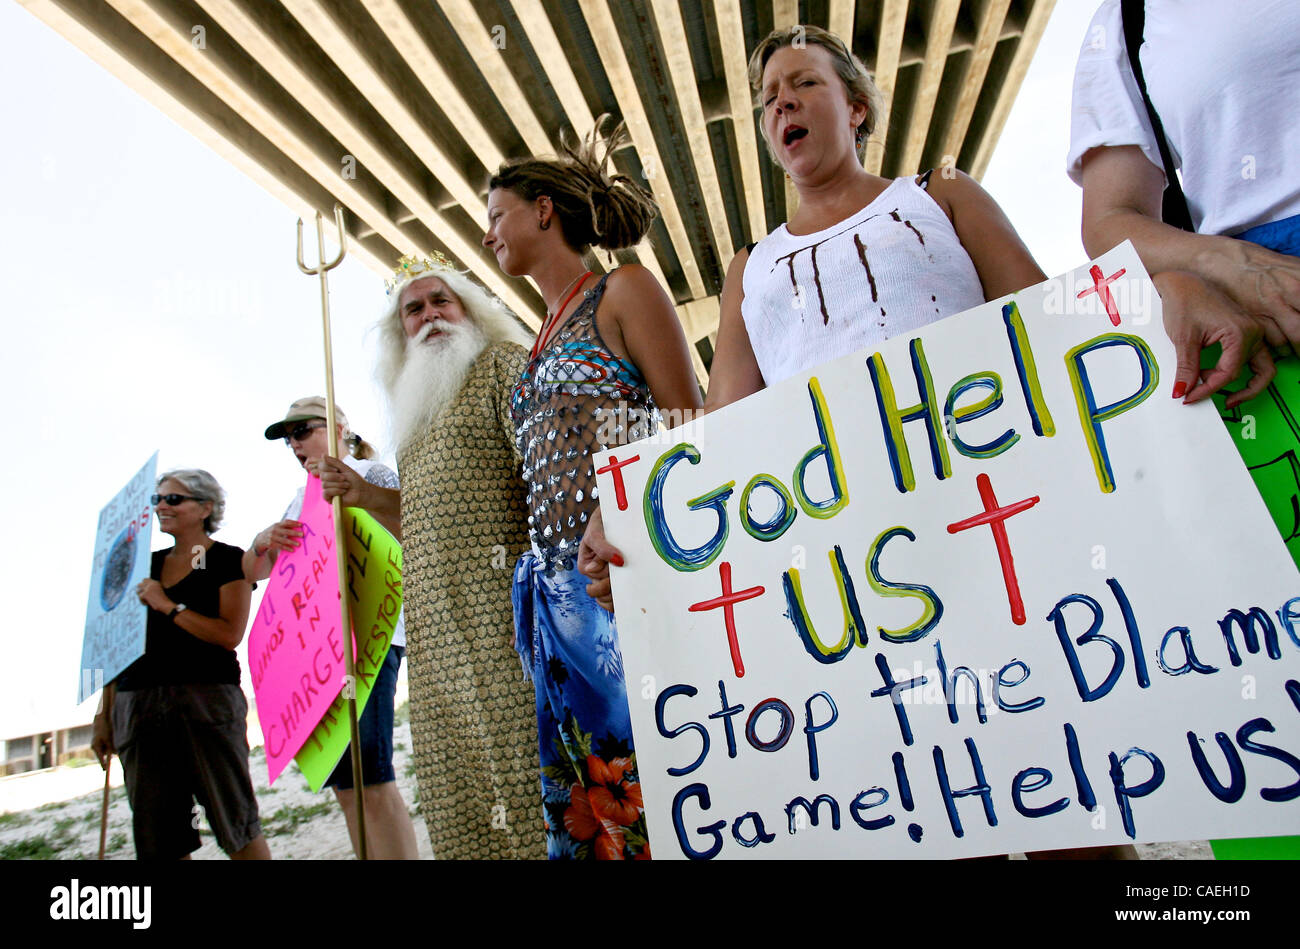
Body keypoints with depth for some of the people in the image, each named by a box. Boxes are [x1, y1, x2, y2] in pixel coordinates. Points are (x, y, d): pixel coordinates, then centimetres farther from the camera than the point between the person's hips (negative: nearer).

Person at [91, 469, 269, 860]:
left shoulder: (228, 560, 0)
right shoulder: (145, 565, 17)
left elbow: (229, 634, -13)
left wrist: (167, 605, -11)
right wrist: (105, 714, 13)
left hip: (207, 696, -5)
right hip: (138, 705, 6)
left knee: (234, 822, -2)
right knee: (156, 838, 8)